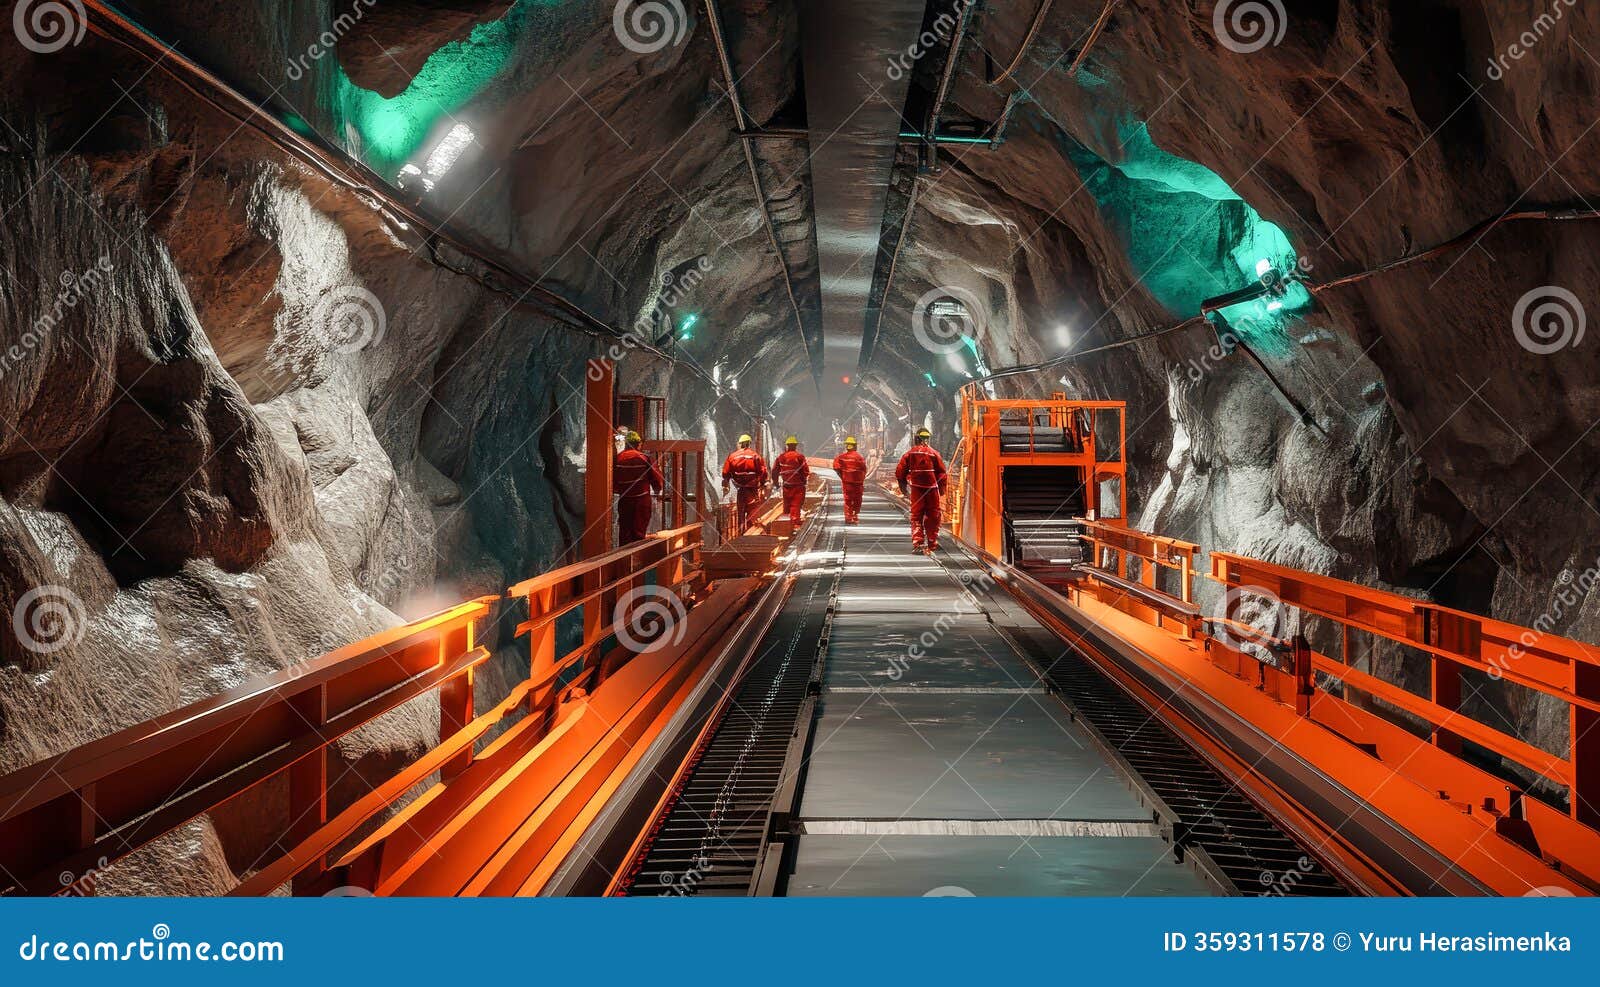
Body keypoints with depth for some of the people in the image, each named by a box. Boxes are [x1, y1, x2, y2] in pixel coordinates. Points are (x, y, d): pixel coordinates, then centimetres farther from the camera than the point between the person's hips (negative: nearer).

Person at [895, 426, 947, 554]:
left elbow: (900, 471, 2)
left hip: (916, 488, 1)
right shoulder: (933, 453, -3)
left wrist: (903, 486, 15)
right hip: (932, 487, -1)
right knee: (932, 516, 10)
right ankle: (932, 543, 16)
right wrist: (942, 488, 10)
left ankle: (917, 542, -9)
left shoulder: (910, 453, 1)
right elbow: (941, 472, -1)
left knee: (916, 516, 5)